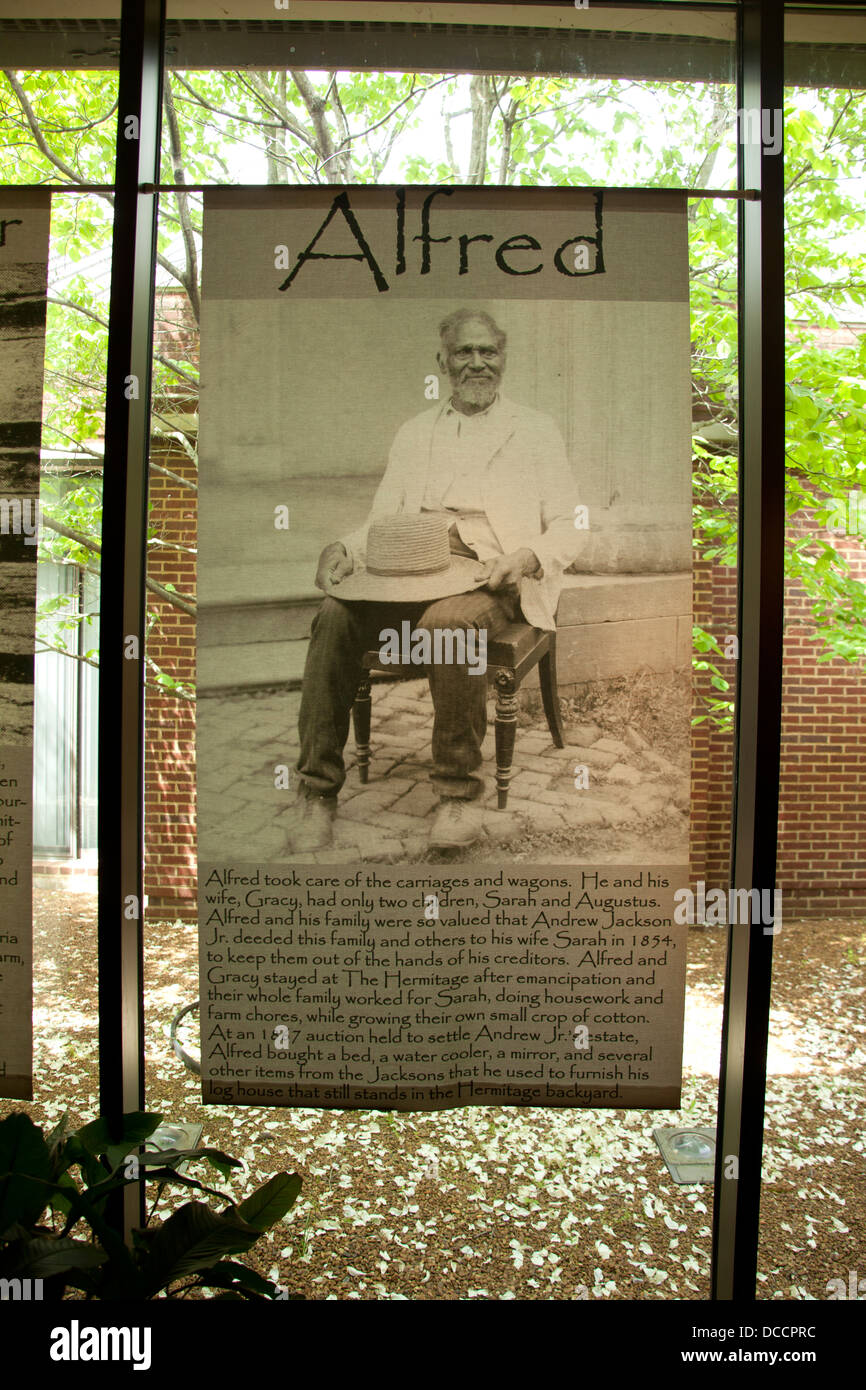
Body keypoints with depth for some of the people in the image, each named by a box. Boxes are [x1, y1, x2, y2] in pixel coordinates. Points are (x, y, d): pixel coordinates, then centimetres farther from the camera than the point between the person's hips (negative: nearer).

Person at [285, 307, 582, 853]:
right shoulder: (415, 433, 25)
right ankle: (318, 791, -21)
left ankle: (461, 793, -24)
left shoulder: (536, 430, 16)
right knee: (335, 616, -27)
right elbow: (382, 520, 19)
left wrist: (527, 558, -14)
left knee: (447, 623, -38)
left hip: (492, 577, -3)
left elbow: (568, 528, 9)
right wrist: (344, 549, -4)